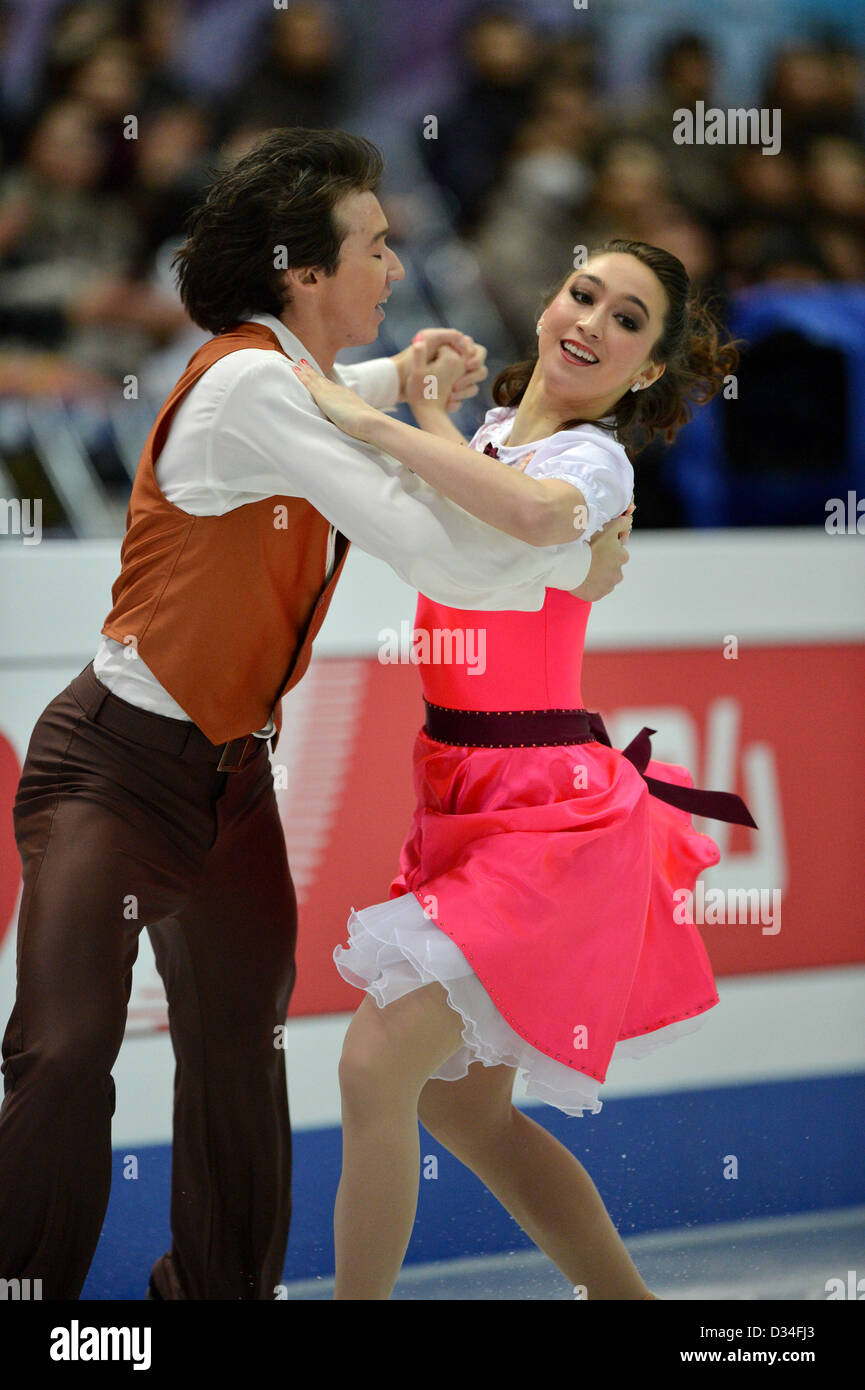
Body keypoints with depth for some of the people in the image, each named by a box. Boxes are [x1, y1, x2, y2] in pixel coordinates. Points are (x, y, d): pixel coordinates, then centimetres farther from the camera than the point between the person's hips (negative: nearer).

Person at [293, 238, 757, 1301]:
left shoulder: (594, 461, -15)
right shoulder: (497, 429, 12)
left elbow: (538, 513, -38)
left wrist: (370, 420, -31)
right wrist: (429, 408, 6)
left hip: (544, 813, -9)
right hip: (465, 797, 9)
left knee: (377, 1066, -14)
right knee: (459, 1103, 14)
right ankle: (626, 1299, 24)